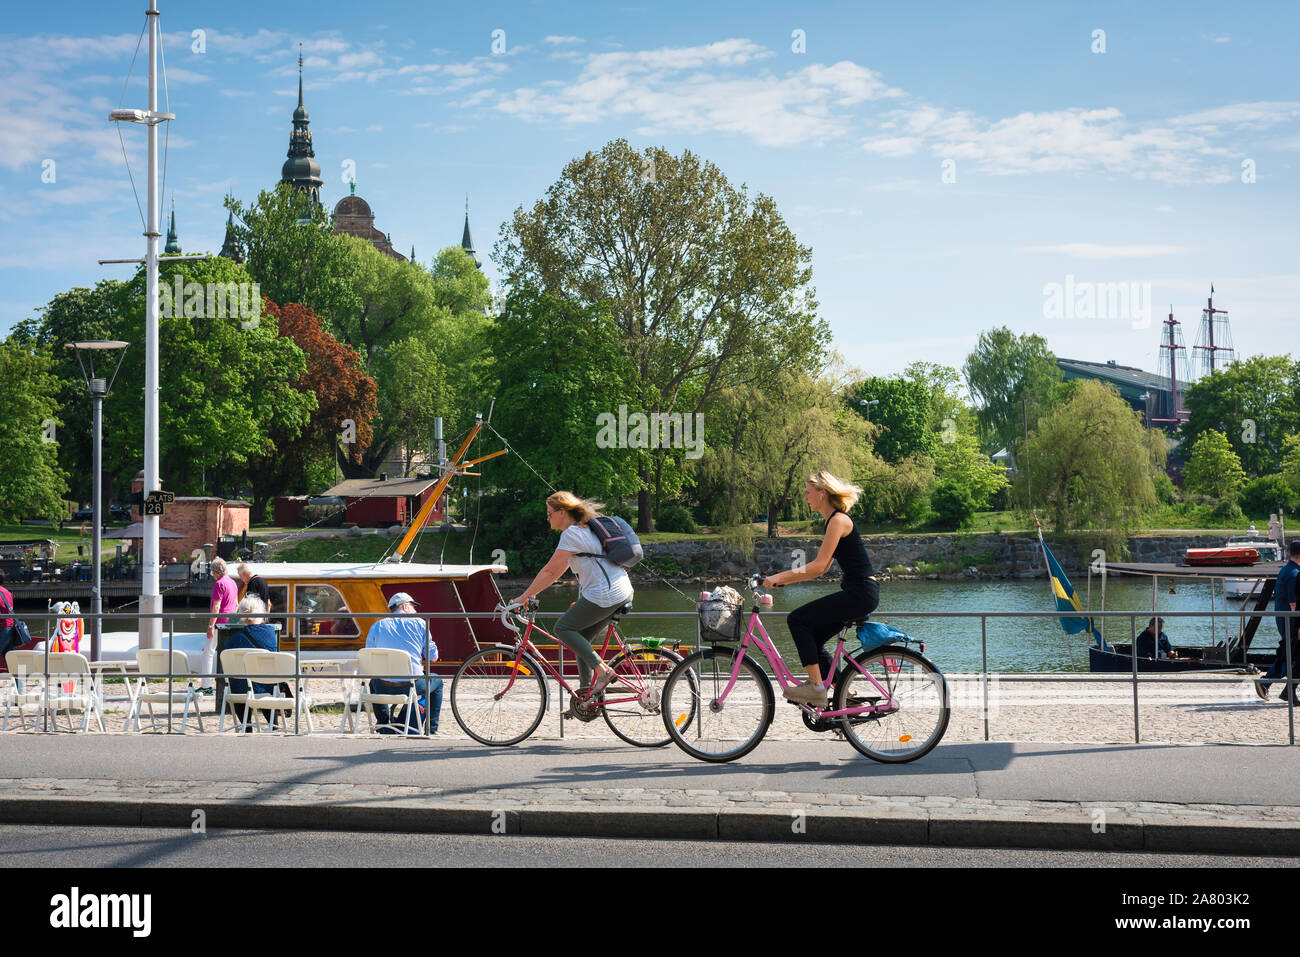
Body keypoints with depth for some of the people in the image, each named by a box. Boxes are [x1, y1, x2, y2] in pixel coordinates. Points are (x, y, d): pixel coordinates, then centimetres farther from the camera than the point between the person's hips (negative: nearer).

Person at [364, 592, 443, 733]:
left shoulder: (377, 626, 8)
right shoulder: (419, 623, 3)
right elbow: (433, 657, 4)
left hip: (384, 688, 2)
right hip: (413, 686, -2)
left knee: (373, 682, 39)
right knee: (437, 681, 31)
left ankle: (384, 727, 39)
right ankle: (432, 730, 26)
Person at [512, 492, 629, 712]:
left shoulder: (571, 534, -10)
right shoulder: (585, 529, 20)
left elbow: (550, 571, -9)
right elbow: (560, 569, 25)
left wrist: (524, 597, -2)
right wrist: (534, 592, 25)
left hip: (604, 595, -10)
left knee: (562, 628, 0)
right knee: (581, 637, 15)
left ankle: (601, 670, -9)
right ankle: (585, 691, 14)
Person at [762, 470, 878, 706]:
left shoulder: (838, 521, -13)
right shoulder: (833, 521, 17)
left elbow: (819, 566, -20)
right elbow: (822, 567, 20)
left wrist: (781, 577, -16)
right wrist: (784, 578, 13)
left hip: (861, 593, -10)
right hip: (857, 592, 10)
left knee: (798, 619, -12)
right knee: (812, 639, 11)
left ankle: (816, 686, -11)